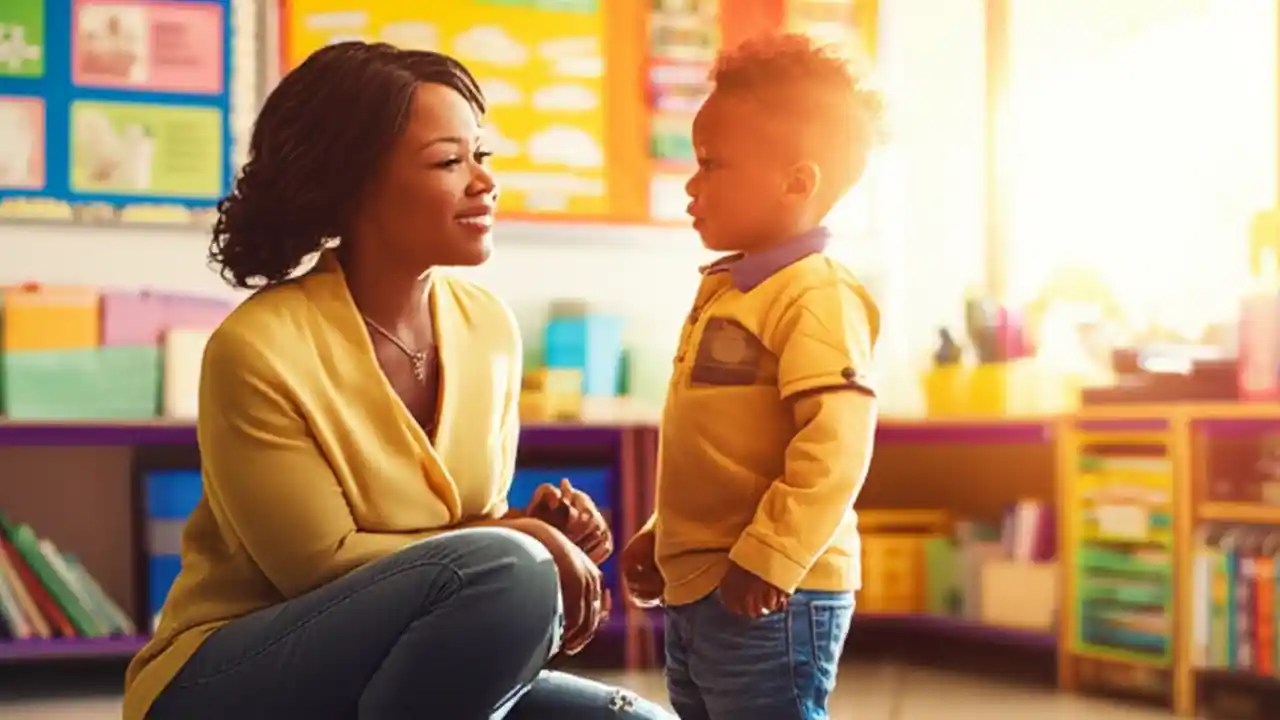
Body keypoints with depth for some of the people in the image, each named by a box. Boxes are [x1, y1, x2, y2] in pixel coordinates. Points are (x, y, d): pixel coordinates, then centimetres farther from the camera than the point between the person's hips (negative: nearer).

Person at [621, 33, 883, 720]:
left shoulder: (818, 297, -16)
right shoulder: (727, 290, 15)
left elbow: (836, 445, -26)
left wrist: (768, 561, -26)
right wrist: (662, 535, 22)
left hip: (766, 598, -10)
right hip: (694, 588, 10)